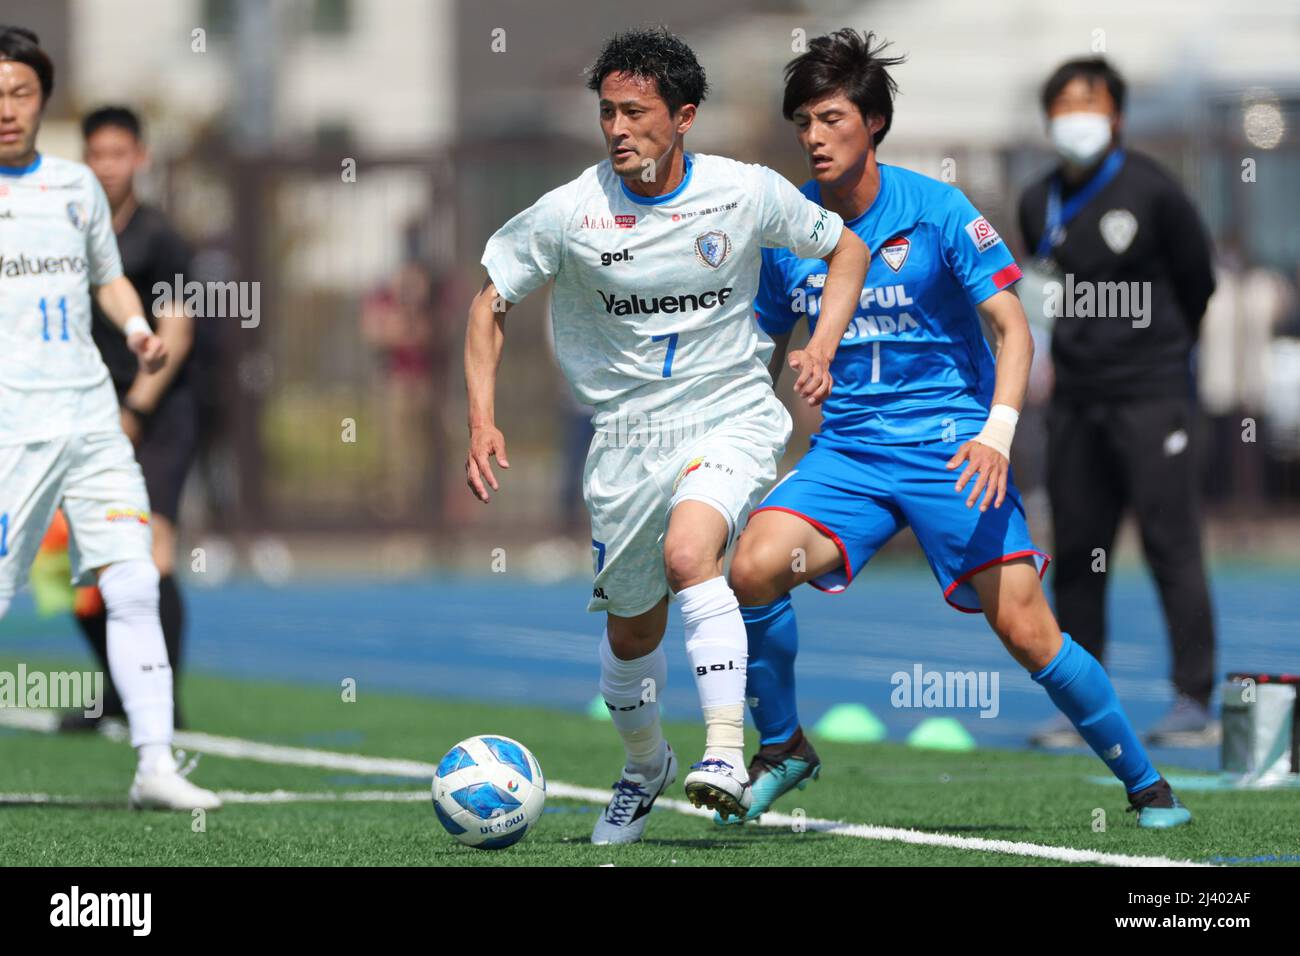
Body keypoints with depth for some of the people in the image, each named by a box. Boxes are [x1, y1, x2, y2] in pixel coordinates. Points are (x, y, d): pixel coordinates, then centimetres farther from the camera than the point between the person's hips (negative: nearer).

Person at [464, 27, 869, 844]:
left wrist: (822, 349, -8)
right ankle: (645, 767, 40)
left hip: (731, 417, -2)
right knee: (632, 629, 10)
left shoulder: (747, 193, -9)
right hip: (628, 434, 2)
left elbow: (847, 249, 8)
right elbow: (491, 303, 3)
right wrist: (483, 421, -8)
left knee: (689, 552, -31)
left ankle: (727, 755, -33)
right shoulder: (569, 213, -9)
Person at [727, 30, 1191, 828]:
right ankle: (783, 748, 0)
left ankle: (1146, 784, 6)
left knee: (1026, 631, -12)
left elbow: (1012, 327, -10)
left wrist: (998, 433, -25)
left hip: (948, 446, -3)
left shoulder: (936, 210, -8)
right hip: (846, 449, 3)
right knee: (754, 566, -22)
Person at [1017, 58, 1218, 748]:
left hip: (1150, 396, -5)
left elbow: (1198, 284, 5)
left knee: (1171, 544, -9)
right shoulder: (1038, 205, 8)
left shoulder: (1151, 192, -6)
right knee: (1076, 554, 5)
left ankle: (1195, 702, -7)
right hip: (1076, 400, 5)